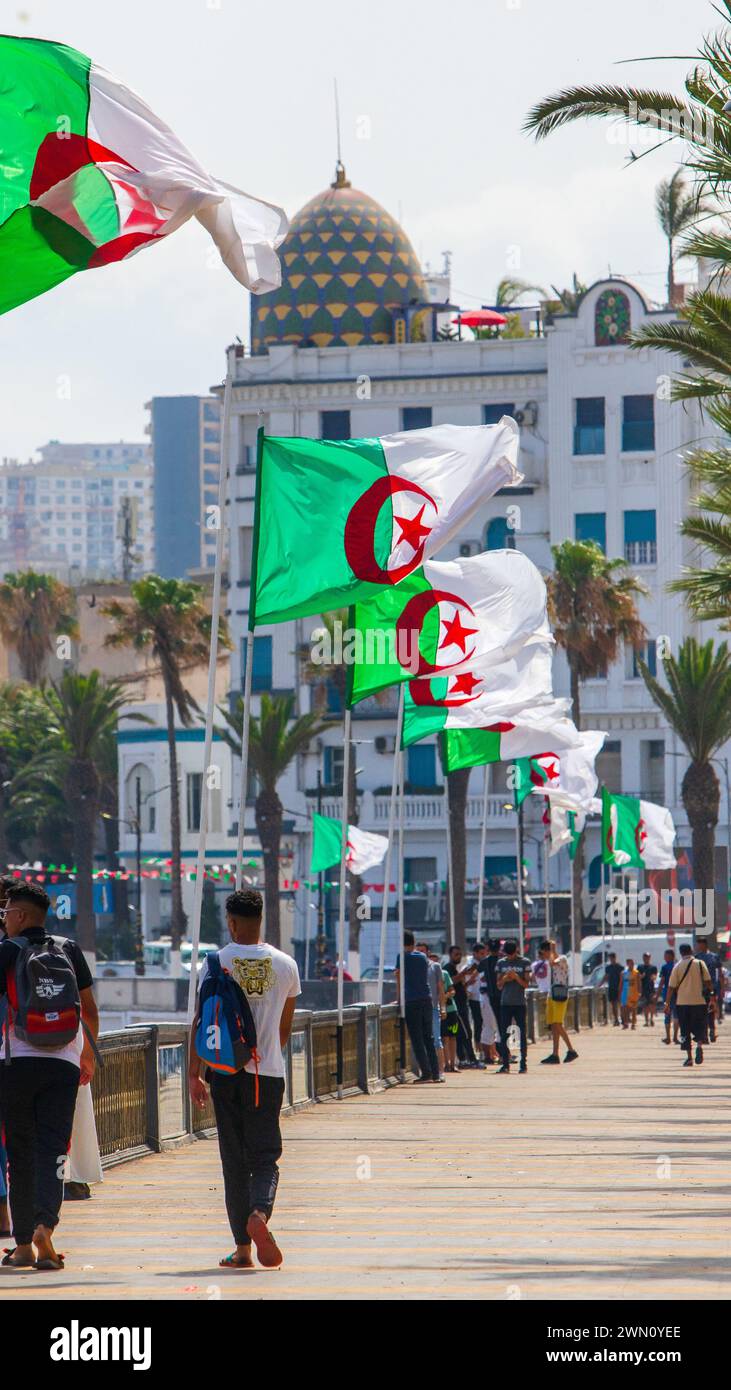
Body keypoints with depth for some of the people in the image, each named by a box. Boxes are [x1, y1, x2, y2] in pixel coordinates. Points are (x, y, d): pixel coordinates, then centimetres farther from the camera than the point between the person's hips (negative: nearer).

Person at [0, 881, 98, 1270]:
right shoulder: (70, 951, 10)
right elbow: (89, 1009, 15)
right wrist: (88, 1052, 28)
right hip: (62, 1063, 2)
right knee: (52, 1151, -2)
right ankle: (44, 1226, -25)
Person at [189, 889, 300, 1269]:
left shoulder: (216, 963, -3)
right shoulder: (285, 965, 4)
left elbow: (202, 1021, -7)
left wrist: (194, 1073, -3)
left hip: (225, 1070, -1)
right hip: (268, 1072, 1)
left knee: (234, 1160, 6)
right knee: (265, 1156, 6)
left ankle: (243, 1248, 5)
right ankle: (259, 1213, -24)